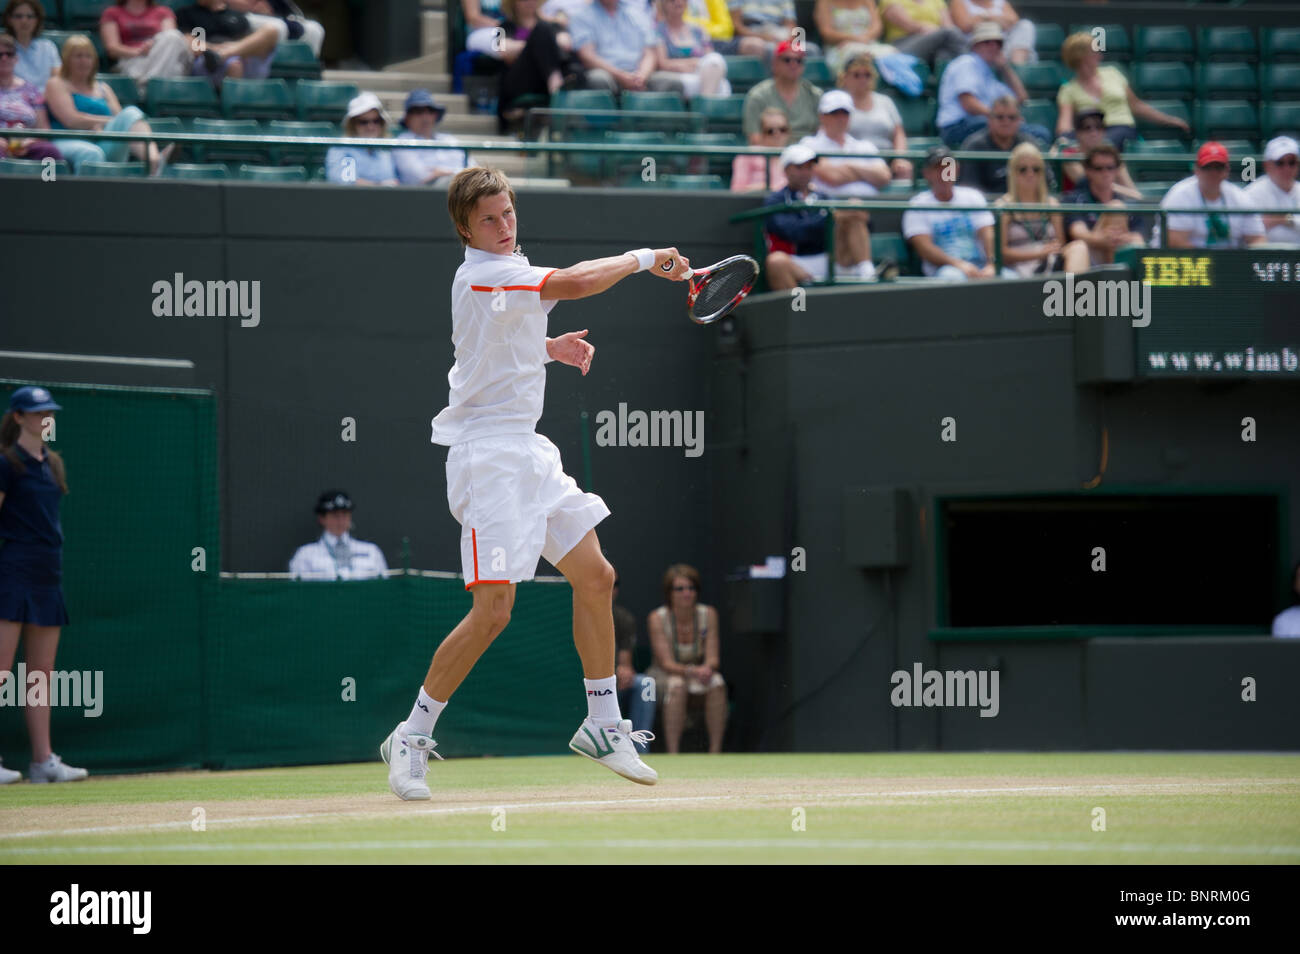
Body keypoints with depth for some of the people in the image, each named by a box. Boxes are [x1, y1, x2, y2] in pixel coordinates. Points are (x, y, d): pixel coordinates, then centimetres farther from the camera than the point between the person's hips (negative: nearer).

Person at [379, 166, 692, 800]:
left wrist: (550, 349, 10)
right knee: (492, 610, -14)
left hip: (526, 449, 10)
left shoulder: (509, 272, 14)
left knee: (595, 577, 12)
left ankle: (603, 724, 24)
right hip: (488, 455, -10)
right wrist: (644, 259, -16)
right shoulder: (480, 276, -17)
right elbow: (574, 283, -30)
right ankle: (411, 737, -2)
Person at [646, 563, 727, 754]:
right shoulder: (658, 618, -13)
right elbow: (666, 663, -19)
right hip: (665, 676, -3)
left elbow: (713, 658, -9)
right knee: (677, 685, -36)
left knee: (717, 683, -30)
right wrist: (692, 671, -38)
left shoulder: (708, 614, -5)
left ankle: (715, 751, -31)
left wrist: (707, 668, -33)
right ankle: (672, 753, -40)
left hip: (699, 674, 3)